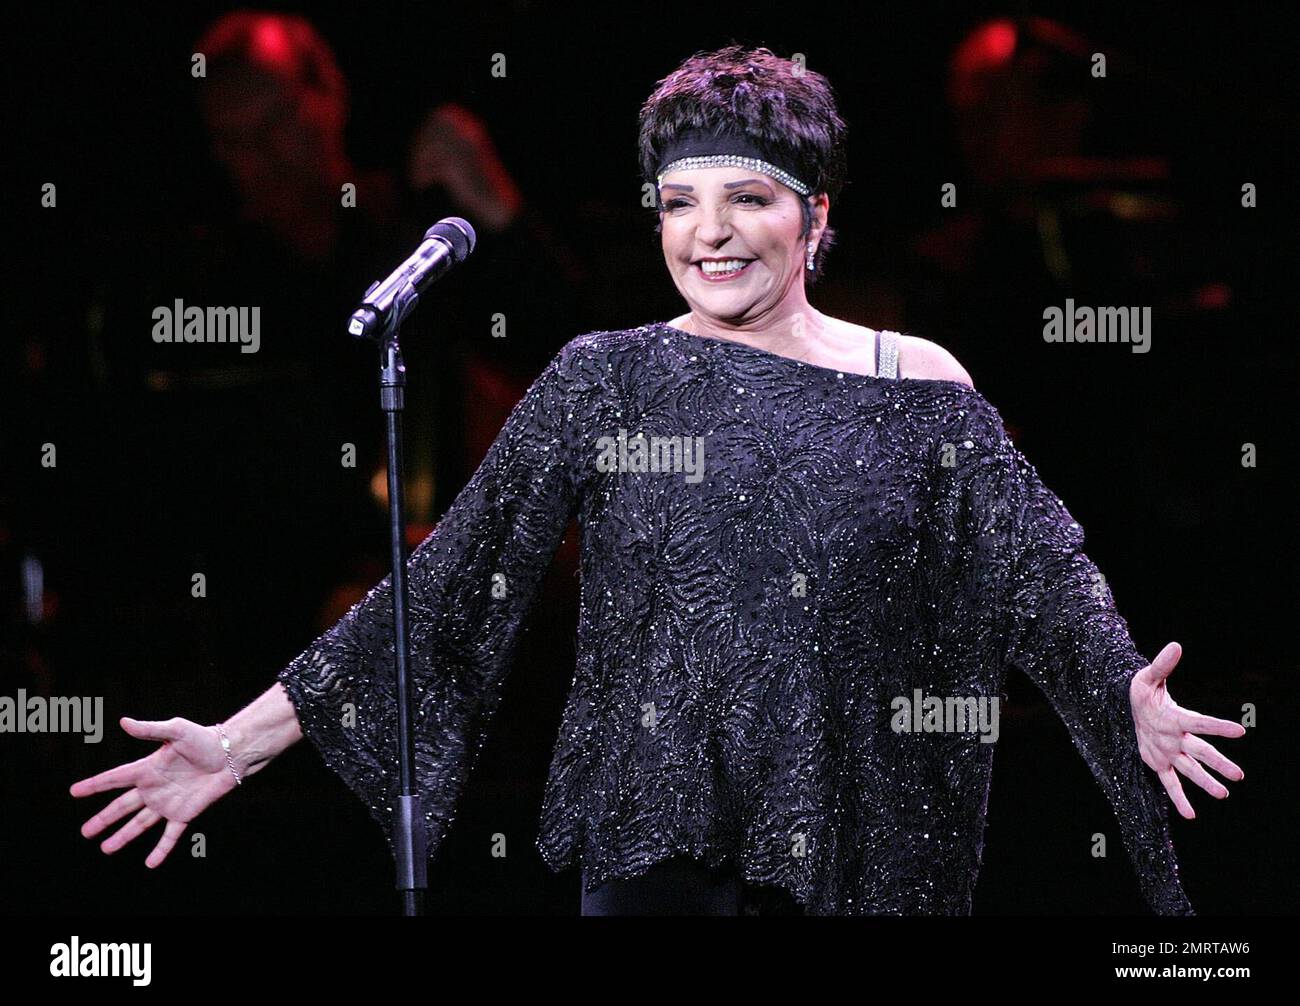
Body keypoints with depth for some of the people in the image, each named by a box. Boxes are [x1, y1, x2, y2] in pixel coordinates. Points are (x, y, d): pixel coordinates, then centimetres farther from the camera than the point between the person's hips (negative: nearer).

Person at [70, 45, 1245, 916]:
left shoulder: (917, 388, 4)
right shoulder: (604, 382, 4)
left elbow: (1039, 568, -4)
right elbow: (449, 582, 2)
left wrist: (1130, 698, -26)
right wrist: (242, 741, -5)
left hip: (849, 839, 1)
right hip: (652, 838, -1)